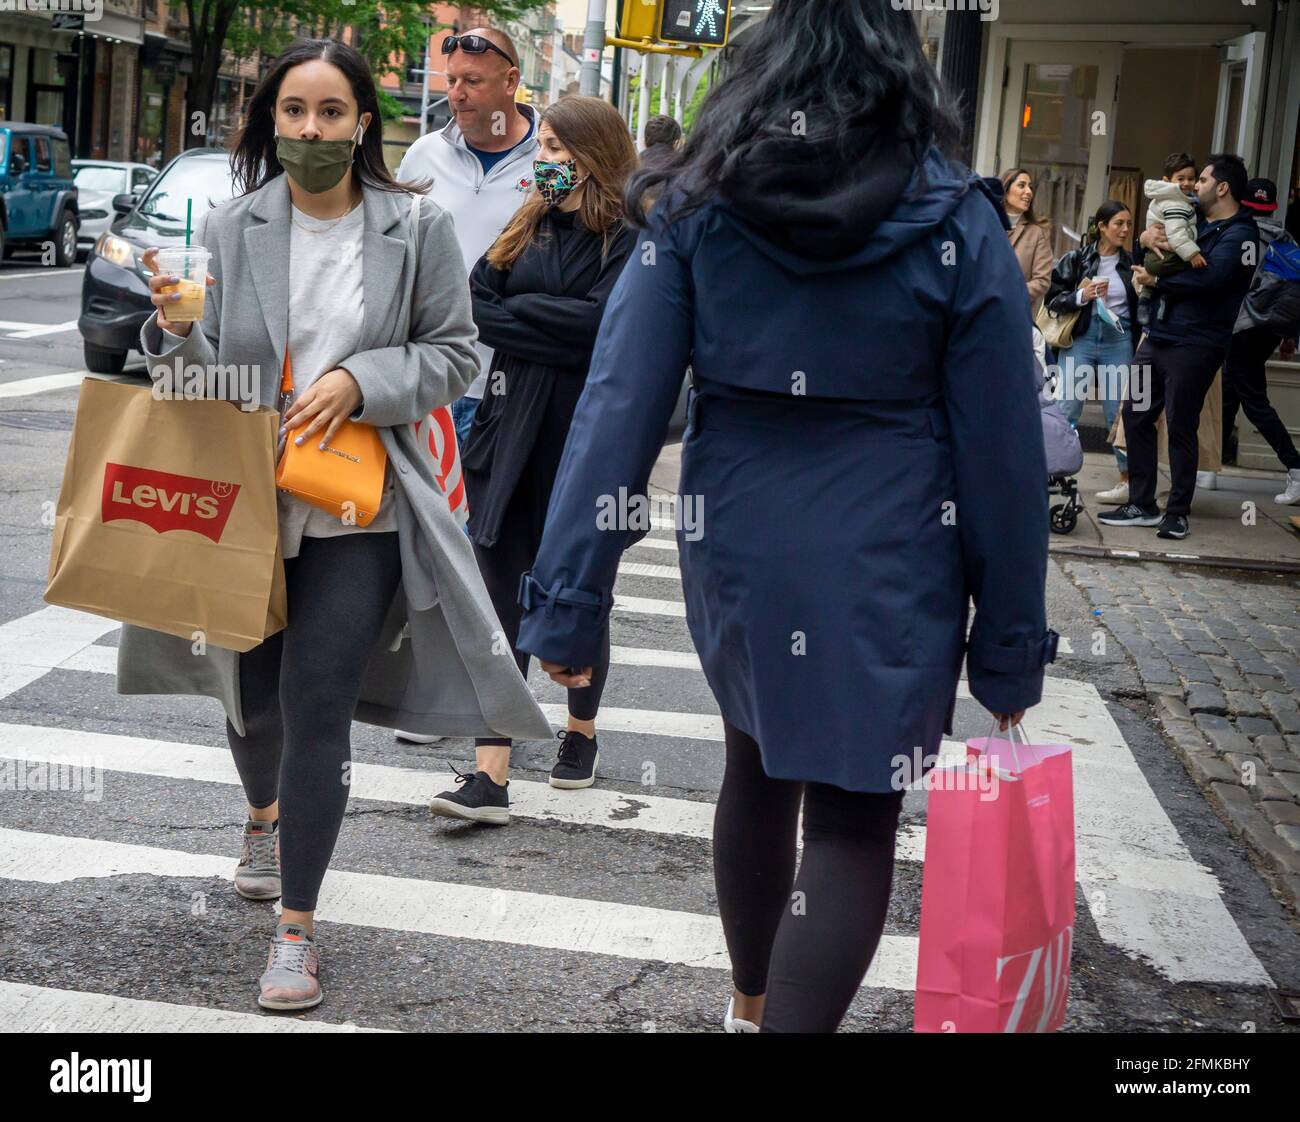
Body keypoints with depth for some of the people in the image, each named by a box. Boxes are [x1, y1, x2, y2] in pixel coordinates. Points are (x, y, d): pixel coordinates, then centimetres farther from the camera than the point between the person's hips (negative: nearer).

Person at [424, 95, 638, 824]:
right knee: (502, 594, -2)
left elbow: (598, 321, -18)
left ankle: (582, 732, 36)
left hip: (586, 436, -4)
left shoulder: (629, 237, -6)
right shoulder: (531, 224, 13)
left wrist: (503, 316, -9)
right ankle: (491, 777, -4)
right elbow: (477, 294, 5)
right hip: (512, 432, 4)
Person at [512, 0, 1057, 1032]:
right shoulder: (957, 224, -5)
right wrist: (1010, 648, 3)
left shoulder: (694, 207, -2)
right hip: (888, 568, -3)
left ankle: (751, 1005, 45)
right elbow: (1002, 453, -4)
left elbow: (618, 410, -7)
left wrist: (568, 602, -4)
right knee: (853, 820, 3)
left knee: (758, 767, 25)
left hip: (738, 545, 4)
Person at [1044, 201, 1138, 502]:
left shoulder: (1130, 264, 10)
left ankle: (1129, 479, 10)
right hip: (1080, 340, -2)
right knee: (1066, 410, -6)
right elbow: (1053, 299, -2)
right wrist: (1081, 296, -15)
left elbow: (1139, 308, 18)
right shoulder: (1076, 259, 2)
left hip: (1119, 342, 2)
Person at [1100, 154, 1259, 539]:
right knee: (1135, 415, 7)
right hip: (1158, 336, 8)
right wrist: (1147, 235, 2)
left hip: (1194, 345, -8)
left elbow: (1209, 277, -22)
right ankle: (1141, 505, 15)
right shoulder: (1196, 222, 17)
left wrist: (1156, 279, -11)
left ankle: (1177, 513, 7)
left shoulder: (1238, 235, -9)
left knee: (1180, 426, -4)